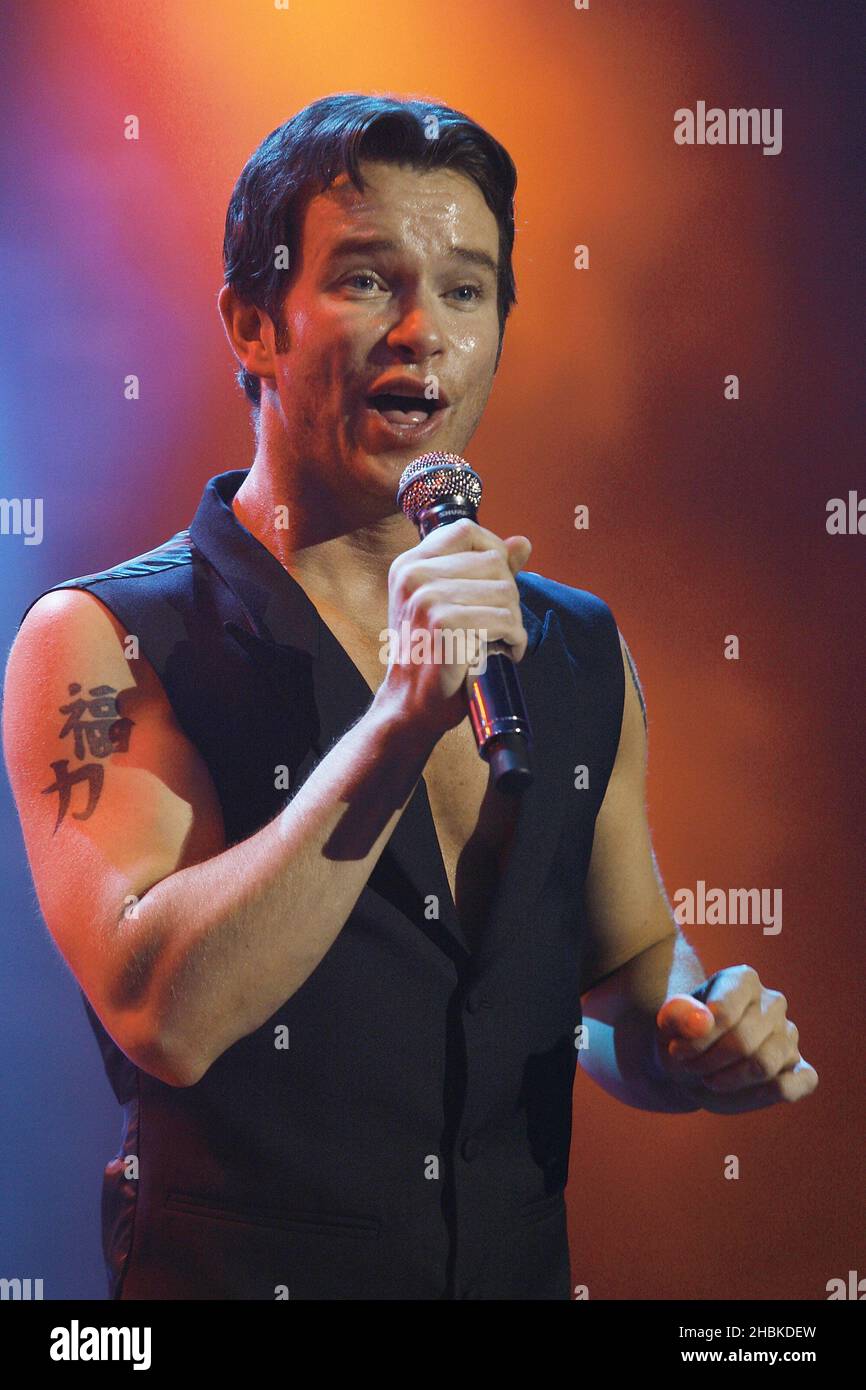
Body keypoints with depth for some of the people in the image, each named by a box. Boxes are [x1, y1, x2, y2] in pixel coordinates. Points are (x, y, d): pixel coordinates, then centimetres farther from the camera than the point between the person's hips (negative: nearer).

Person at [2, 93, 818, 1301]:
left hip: (526, 1264, 5)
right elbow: (164, 1016, -23)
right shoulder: (102, 643, -12)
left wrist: (691, 1045, -8)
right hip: (239, 1269, -4)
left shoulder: (582, 651, 3)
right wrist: (398, 730, -29)